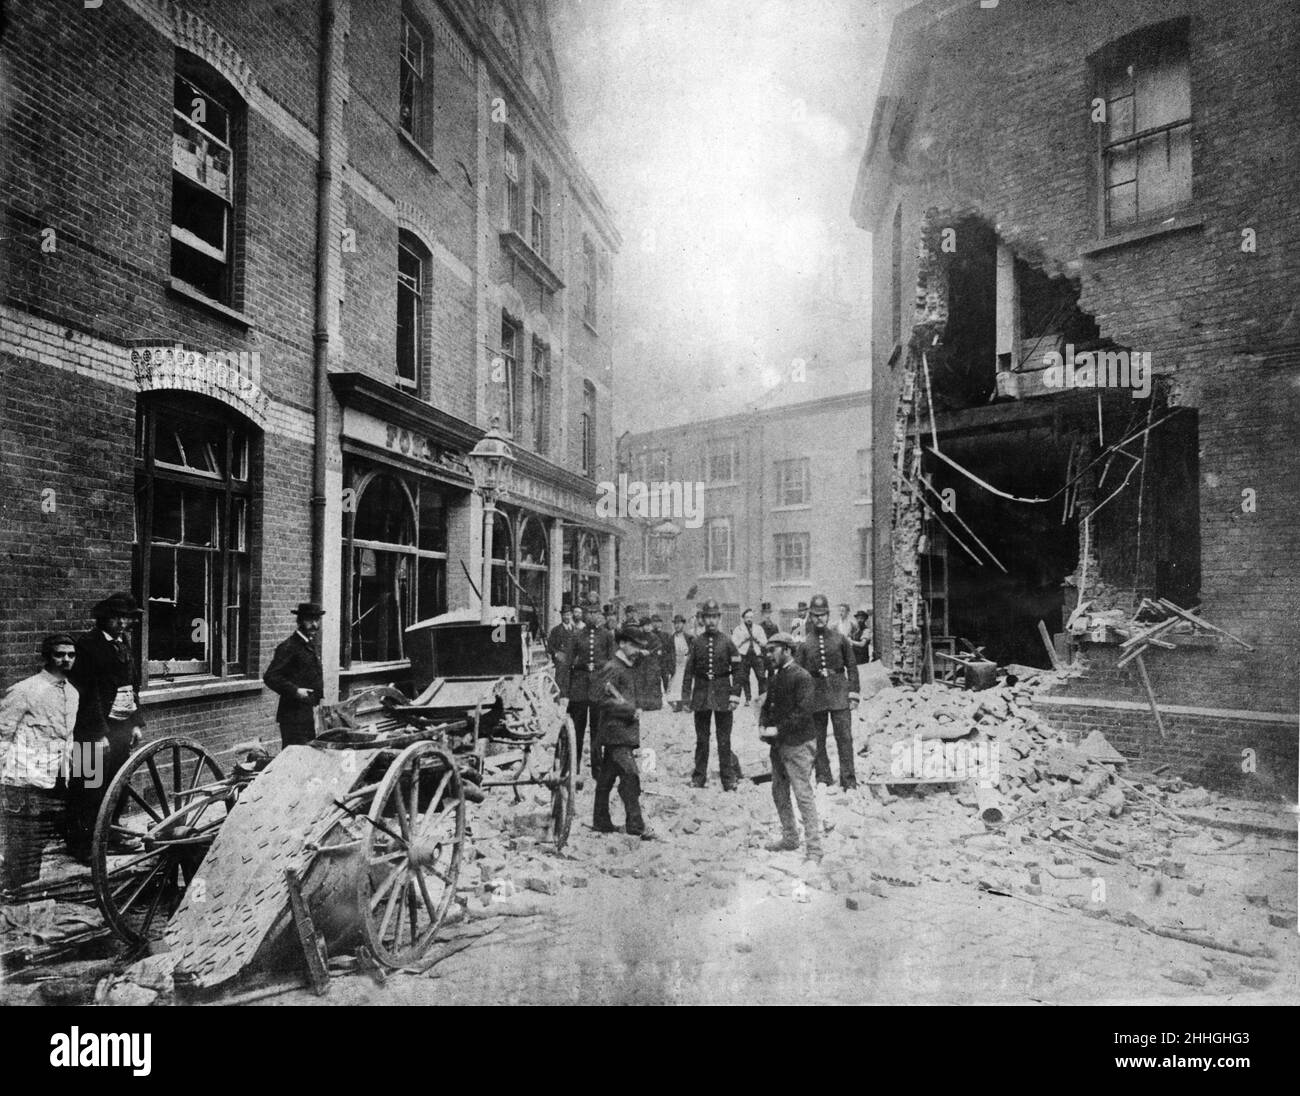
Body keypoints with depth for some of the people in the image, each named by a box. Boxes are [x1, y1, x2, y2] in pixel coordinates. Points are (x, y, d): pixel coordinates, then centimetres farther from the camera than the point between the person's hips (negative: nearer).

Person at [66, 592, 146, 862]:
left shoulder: (125, 642, 12)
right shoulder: (88, 643, -10)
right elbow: (86, 692, -14)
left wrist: (137, 723, 13)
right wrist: (99, 733, -16)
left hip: (123, 725, 7)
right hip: (99, 727, -7)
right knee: (91, 787, -1)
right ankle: (81, 845, 11)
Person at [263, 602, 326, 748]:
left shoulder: (310, 646, 16)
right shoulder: (288, 647, -12)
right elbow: (270, 677, -18)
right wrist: (295, 690, -24)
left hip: (309, 714, 9)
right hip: (294, 715, -9)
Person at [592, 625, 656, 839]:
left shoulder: (629, 667, 16)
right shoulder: (612, 668, -13)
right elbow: (601, 700, -19)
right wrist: (629, 709, -17)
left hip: (626, 731, 9)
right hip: (616, 731, -9)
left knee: (607, 777, 14)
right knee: (630, 776, -12)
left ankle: (601, 821, 21)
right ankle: (635, 824, -10)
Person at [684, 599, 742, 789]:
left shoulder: (727, 641, -1)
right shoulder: (696, 642, 3)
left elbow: (737, 670, 0)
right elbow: (689, 671, 4)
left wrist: (735, 695, -7)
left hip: (722, 693, -1)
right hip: (701, 693, 2)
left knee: (724, 739, 3)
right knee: (701, 738, 10)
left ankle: (728, 778, 11)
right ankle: (699, 776, 19)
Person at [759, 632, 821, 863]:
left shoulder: (802, 677, -12)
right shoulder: (776, 677, 14)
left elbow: (803, 713, -19)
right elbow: (767, 705, 20)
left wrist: (778, 729, -19)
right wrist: (763, 726, 1)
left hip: (797, 744, -9)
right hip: (778, 744, 9)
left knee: (803, 794, -7)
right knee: (779, 793, 15)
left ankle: (814, 847, 0)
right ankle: (790, 838, 29)